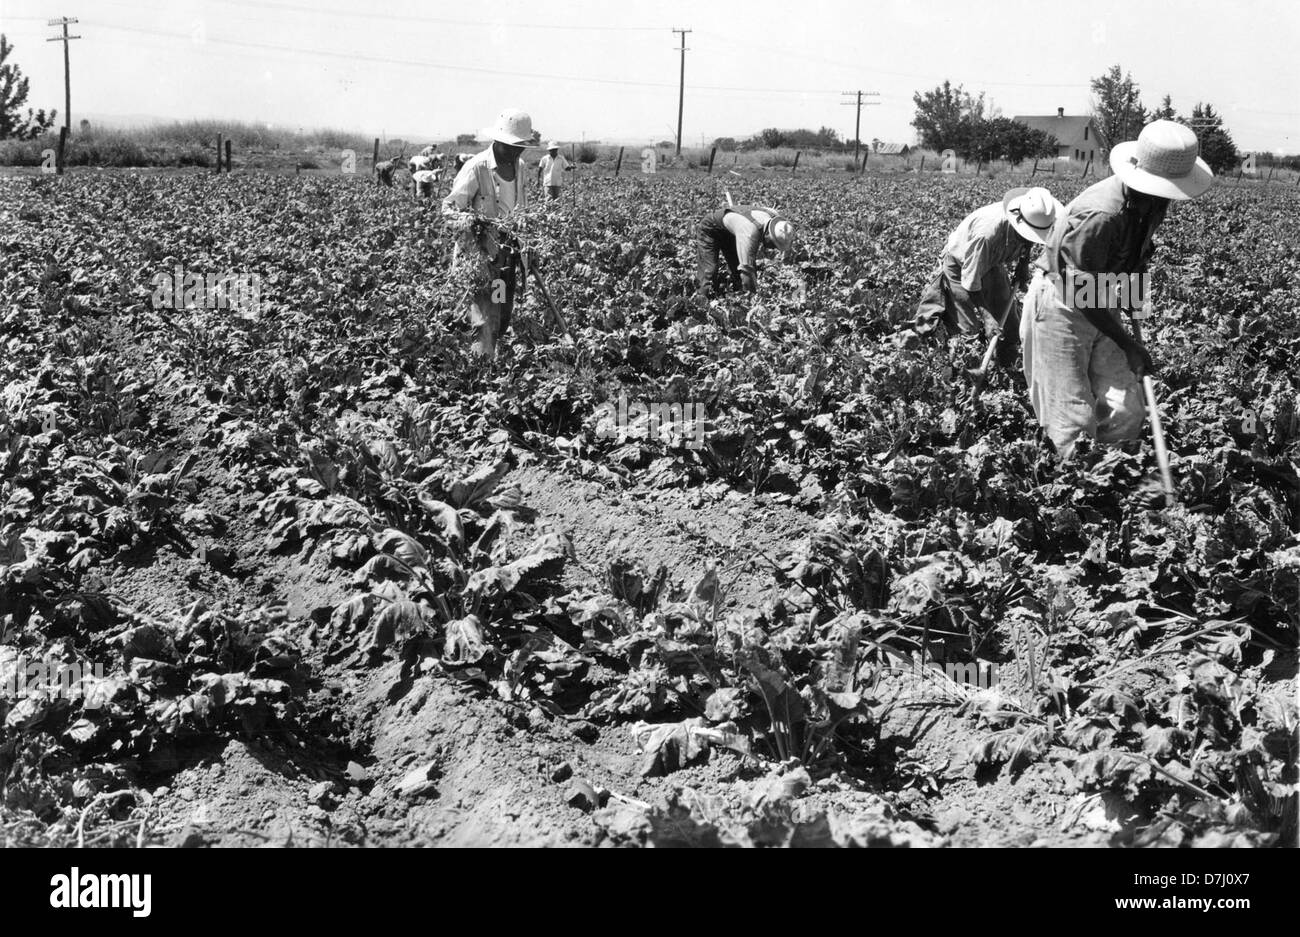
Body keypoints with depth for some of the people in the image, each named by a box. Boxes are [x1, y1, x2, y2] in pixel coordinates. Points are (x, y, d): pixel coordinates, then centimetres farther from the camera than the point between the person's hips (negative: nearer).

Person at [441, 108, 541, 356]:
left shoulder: (517, 167, 8)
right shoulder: (476, 167, -14)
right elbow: (449, 208, -12)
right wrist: (471, 221, -30)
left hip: (508, 254, 7)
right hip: (478, 254, -7)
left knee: (504, 318, 10)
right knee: (485, 322, -14)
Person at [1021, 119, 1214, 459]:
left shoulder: (1153, 201, -5)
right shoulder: (1099, 215, -32)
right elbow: (1083, 293, -25)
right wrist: (1128, 345, -20)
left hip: (1103, 308, 8)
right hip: (1060, 307, -8)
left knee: (1126, 412, -1)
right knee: (1073, 422, -7)